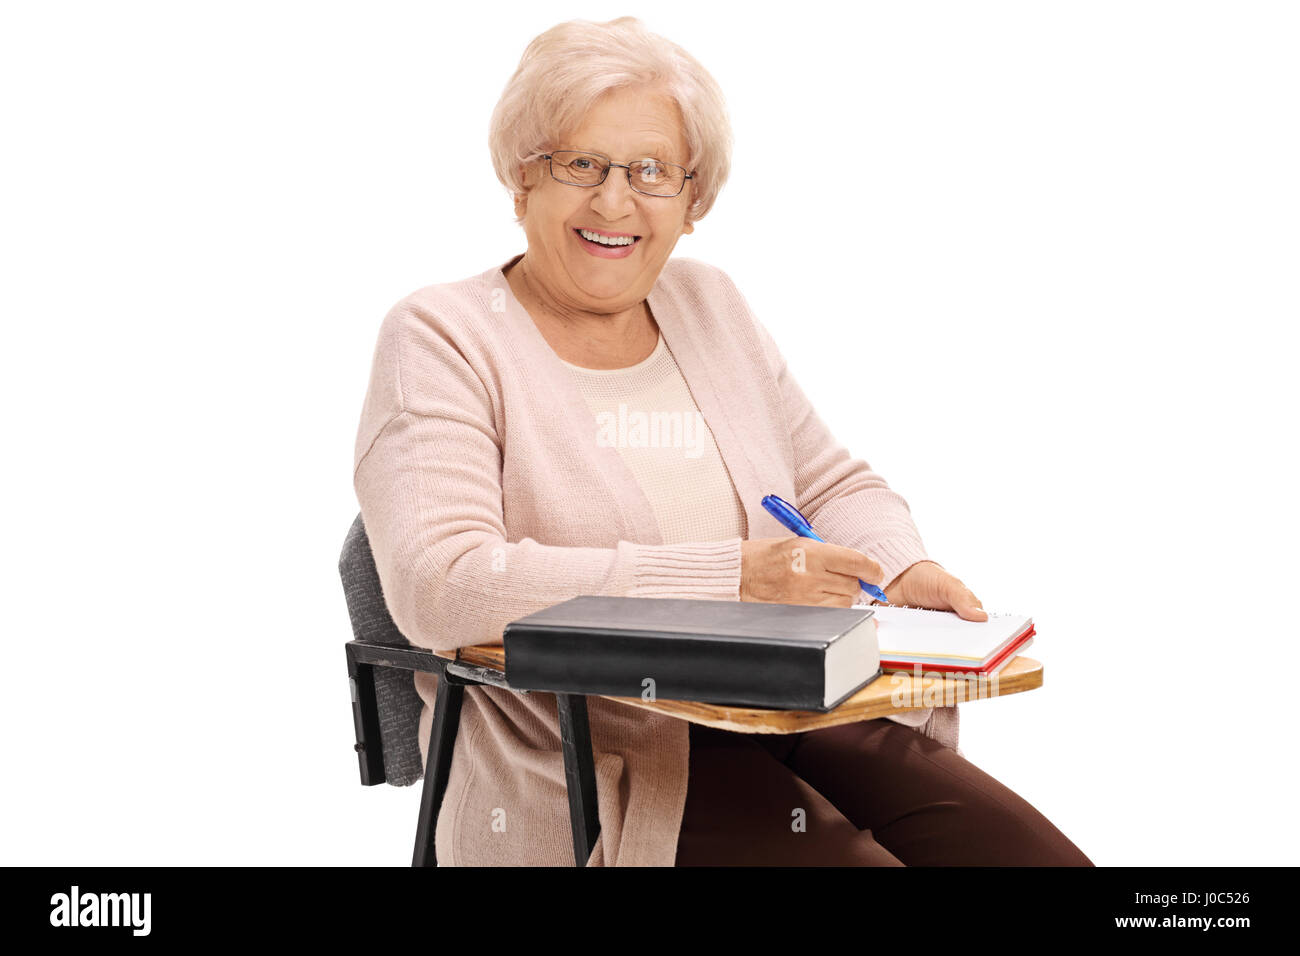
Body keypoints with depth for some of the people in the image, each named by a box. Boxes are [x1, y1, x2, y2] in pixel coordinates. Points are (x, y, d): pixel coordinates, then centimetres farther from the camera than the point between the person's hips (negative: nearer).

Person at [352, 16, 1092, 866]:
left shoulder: (710, 303, 16)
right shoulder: (441, 338, -1)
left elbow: (834, 484, 24)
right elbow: (439, 587, -16)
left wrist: (903, 568, 0)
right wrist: (732, 578, -19)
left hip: (797, 712, 6)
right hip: (596, 770, -5)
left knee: (1040, 856, -14)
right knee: (857, 860, -27)